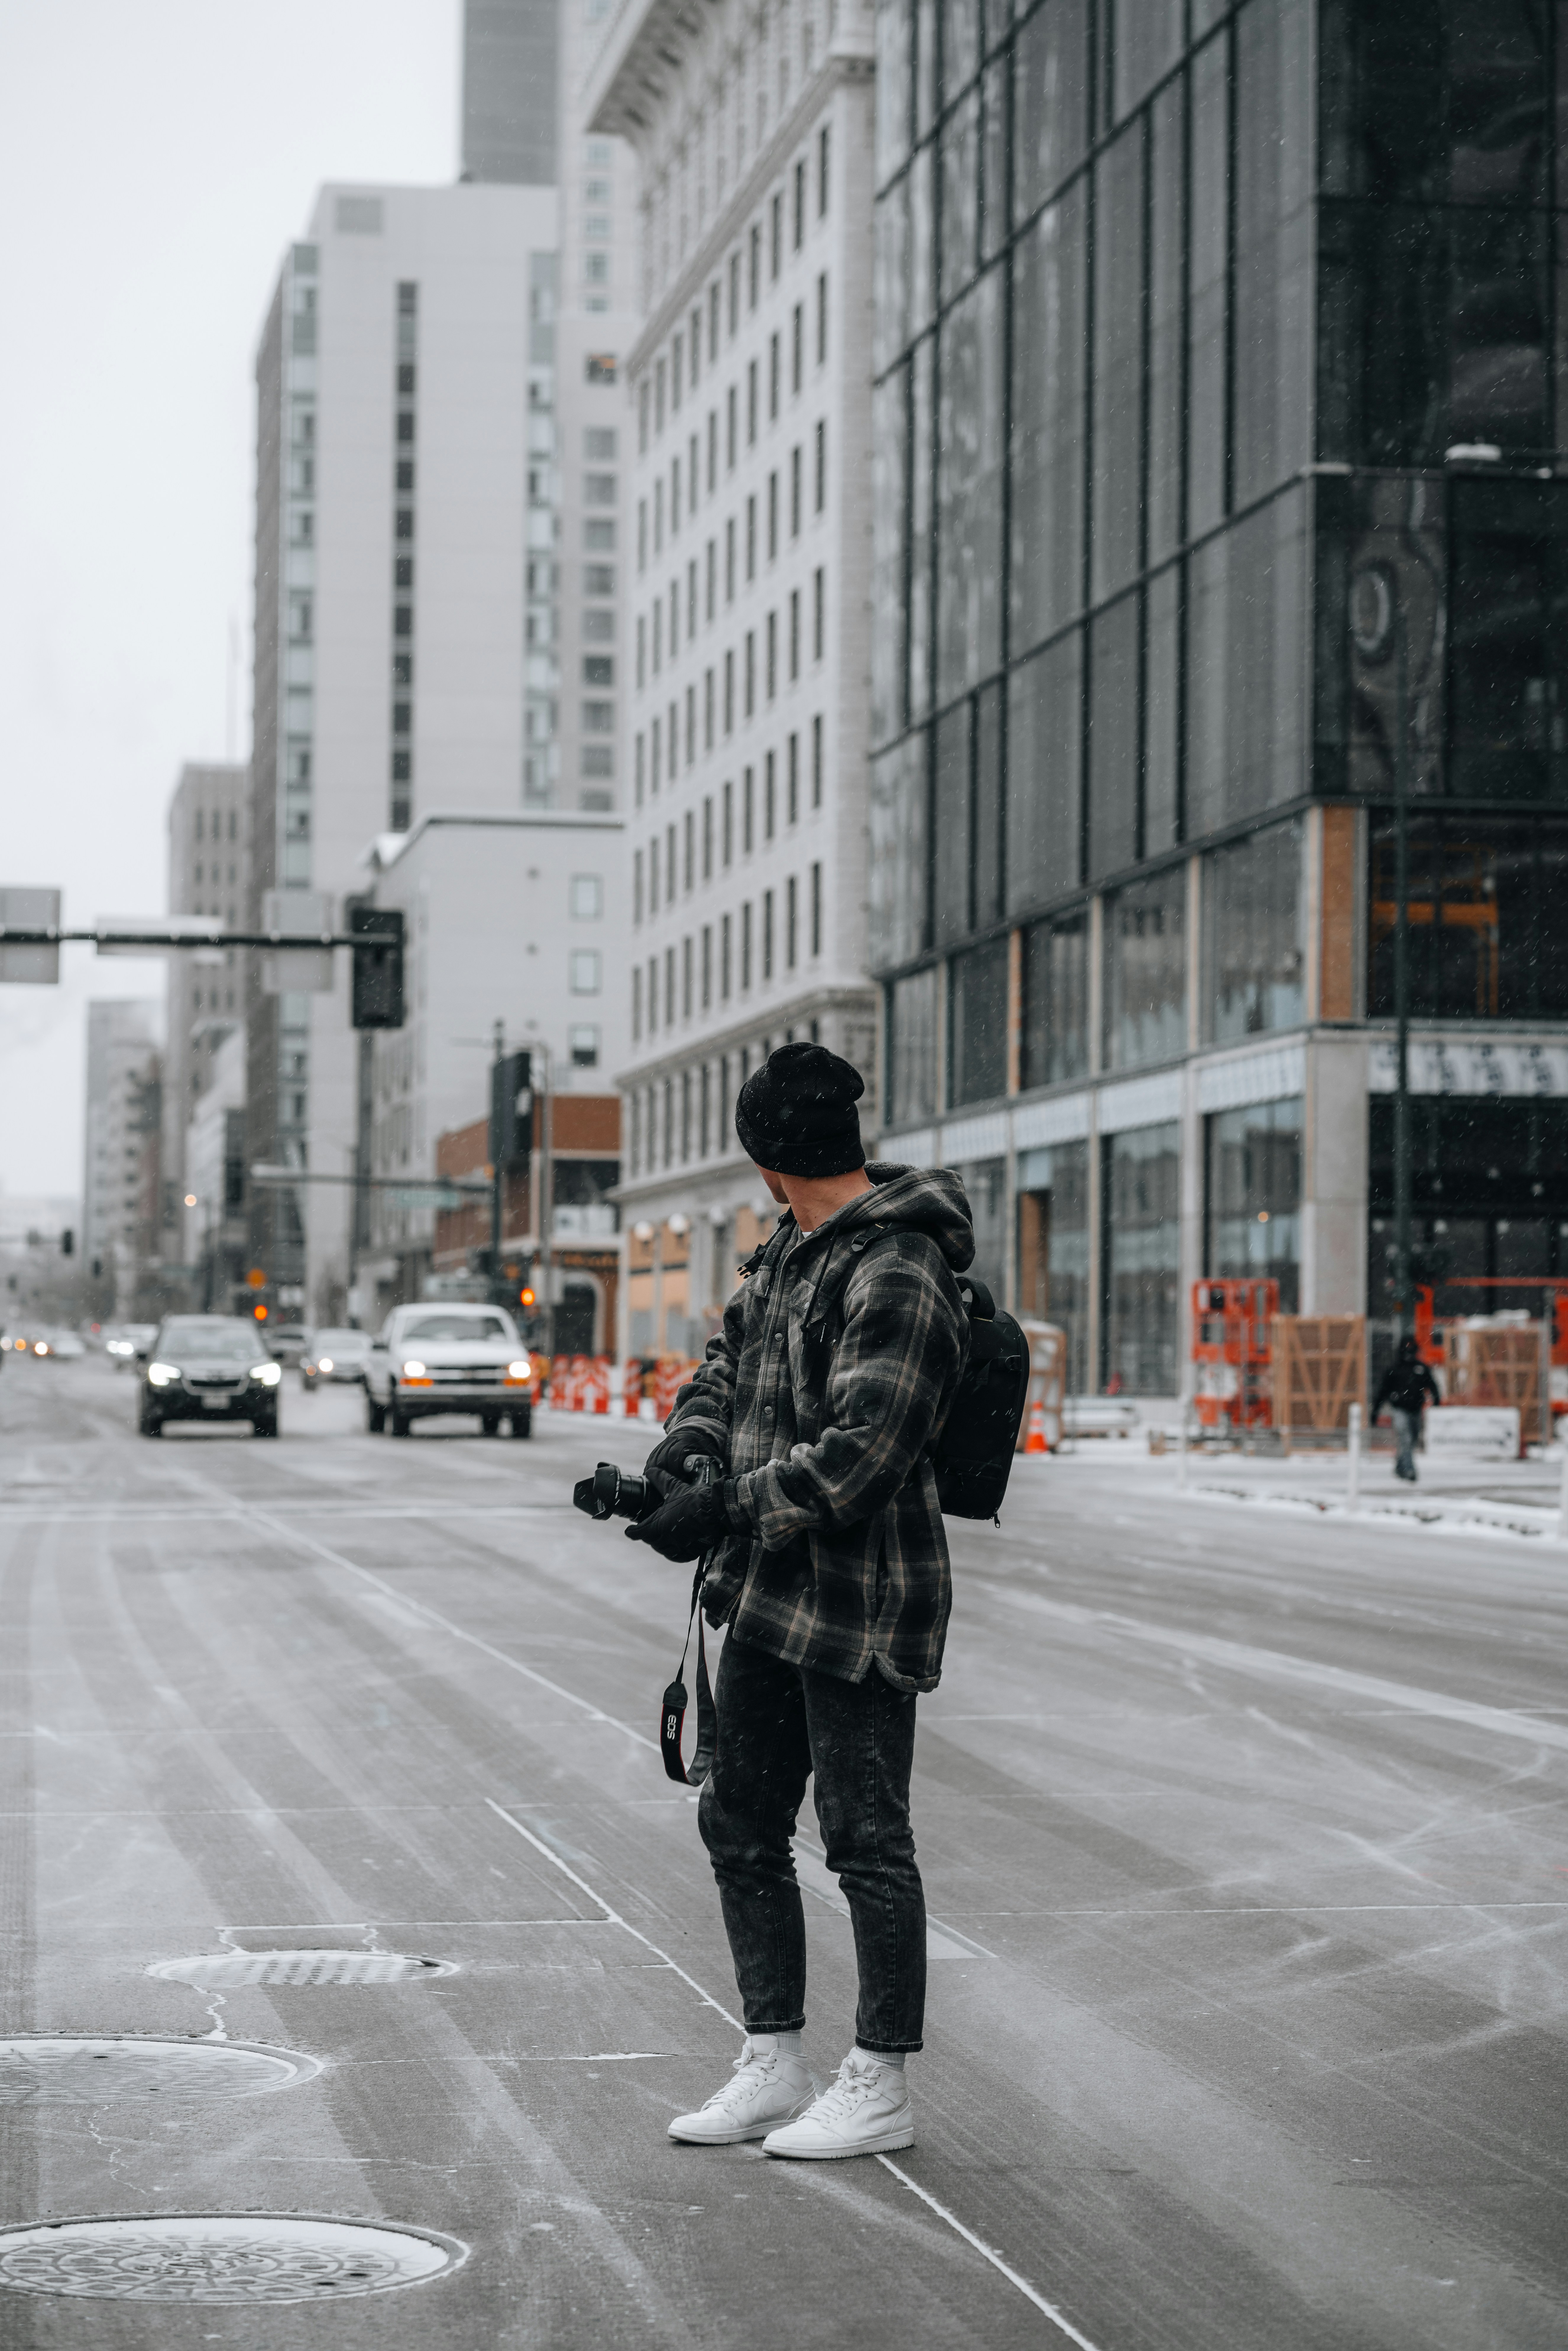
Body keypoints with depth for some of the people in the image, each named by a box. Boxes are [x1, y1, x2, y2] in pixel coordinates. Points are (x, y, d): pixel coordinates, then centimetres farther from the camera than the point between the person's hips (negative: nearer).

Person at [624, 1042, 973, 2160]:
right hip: (772, 1595, 10)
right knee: (742, 1823, 14)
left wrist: (726, 1513, -21)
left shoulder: (898, 1278, -19)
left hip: (859, 1605, -10)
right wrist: (687, 1447, 0)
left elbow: (856, 1456, -25)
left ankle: (880, 2088, 10)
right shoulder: (793, 1249, 12)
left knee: (867, 1840, -1)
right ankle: (776, 2067, 25)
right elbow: (732, 1358, 20)